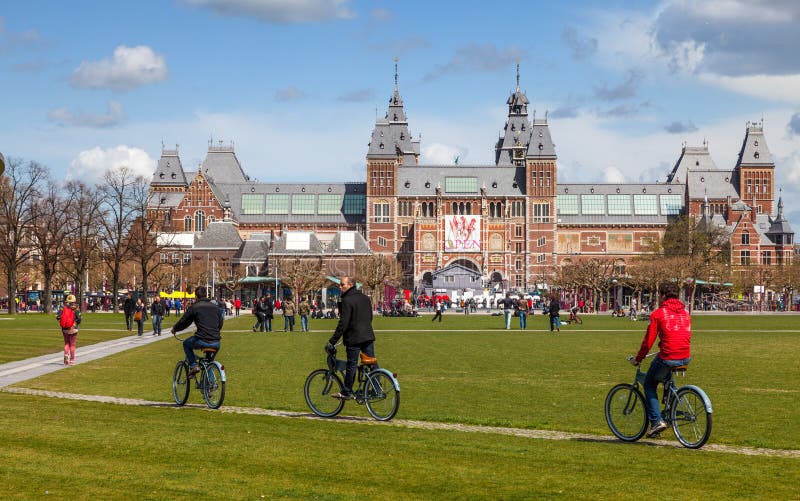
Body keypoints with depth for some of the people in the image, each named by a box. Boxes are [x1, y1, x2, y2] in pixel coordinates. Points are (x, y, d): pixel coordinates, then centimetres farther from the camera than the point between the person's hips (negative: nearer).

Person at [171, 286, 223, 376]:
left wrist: (174, 328, 29)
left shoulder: (193, 308, 0)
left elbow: (183, 322, 8)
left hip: (202, 341, -4)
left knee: (186, 343, 25)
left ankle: (193, 366, 11)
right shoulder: (216, 307, 14)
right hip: (216, 343, 4)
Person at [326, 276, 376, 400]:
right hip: (368, 336, 7)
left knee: (351, 365, 1)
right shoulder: (365, 298, 12)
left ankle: (347, 392, 10)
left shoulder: (347, 300, -14)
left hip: (354, 338, -7)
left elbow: (343, 324, -18)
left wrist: (332, 341, -14)